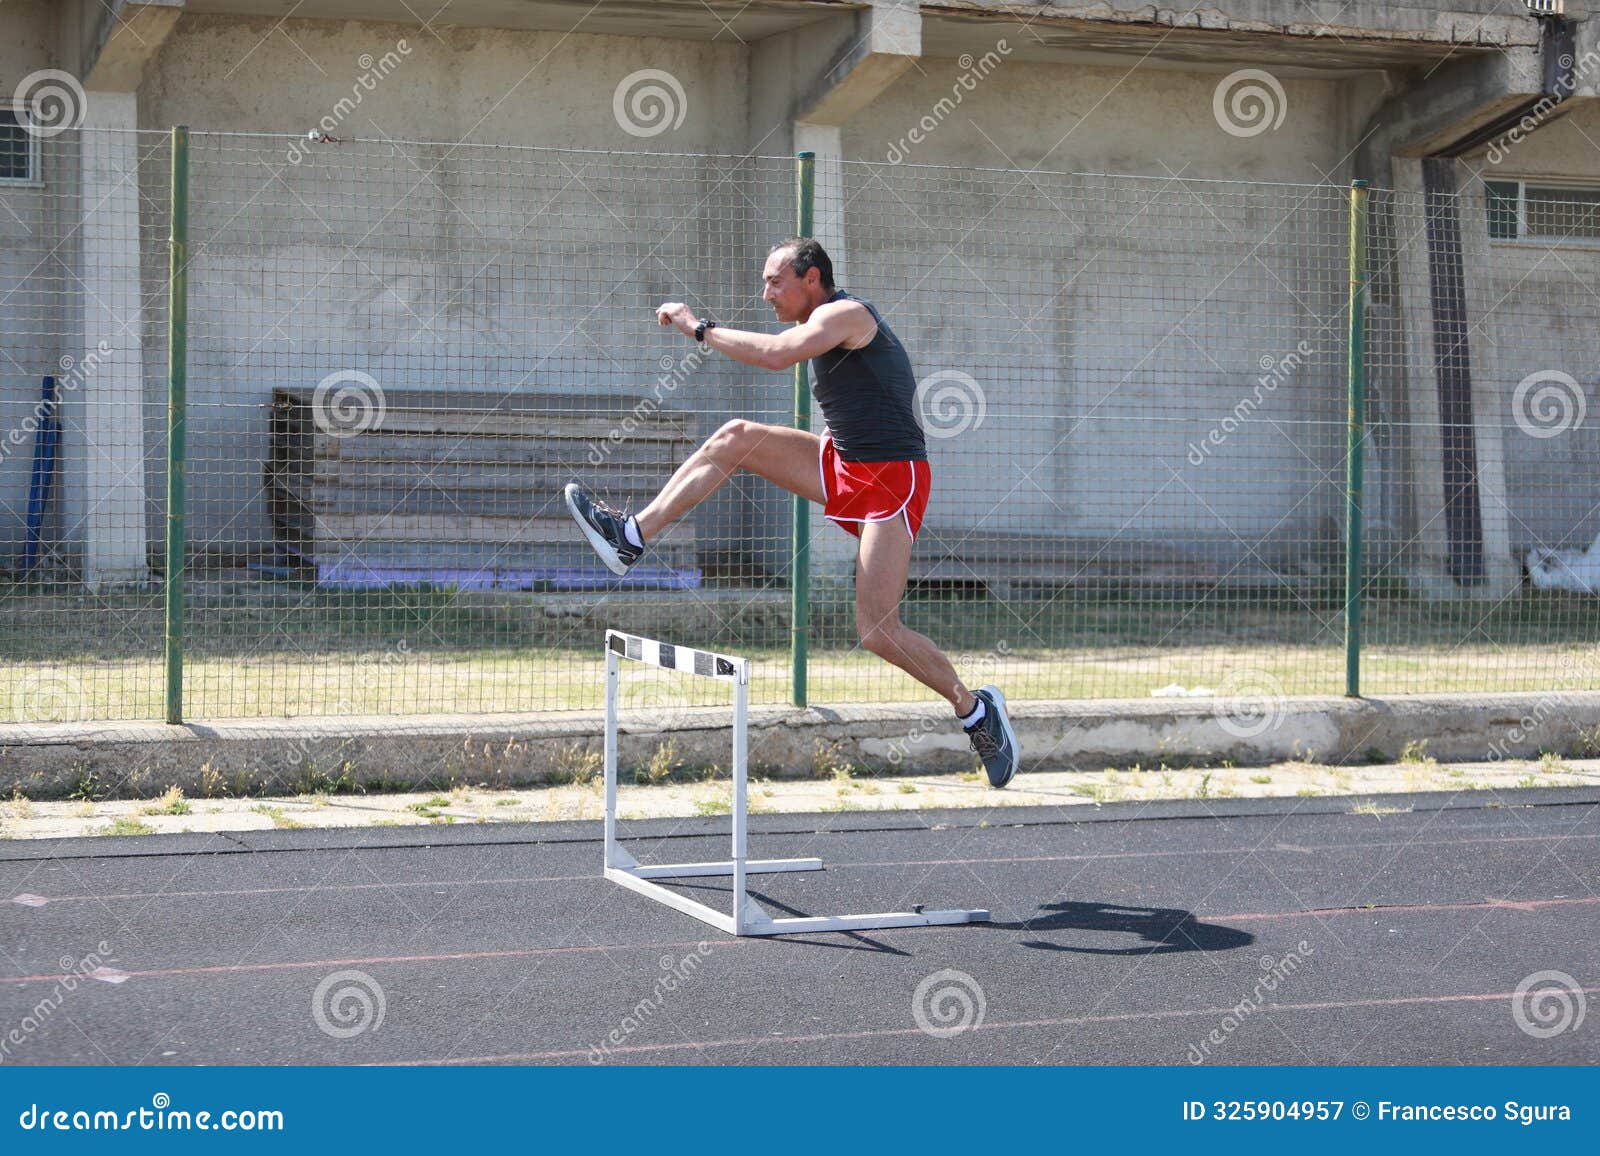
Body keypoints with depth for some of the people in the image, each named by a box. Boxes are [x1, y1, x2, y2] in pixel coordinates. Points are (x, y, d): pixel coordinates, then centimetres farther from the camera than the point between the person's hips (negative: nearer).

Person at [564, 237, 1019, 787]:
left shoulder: (845, 313, -14)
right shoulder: (826, 326, 15)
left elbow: (776, 354, -30)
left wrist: (698, 327, -21)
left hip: (892, 480, -9)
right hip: (845, 467, 9)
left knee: (877, 631, -14)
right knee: (736, 438, 0)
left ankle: (976, 708, 4)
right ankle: (632, 536, 1)